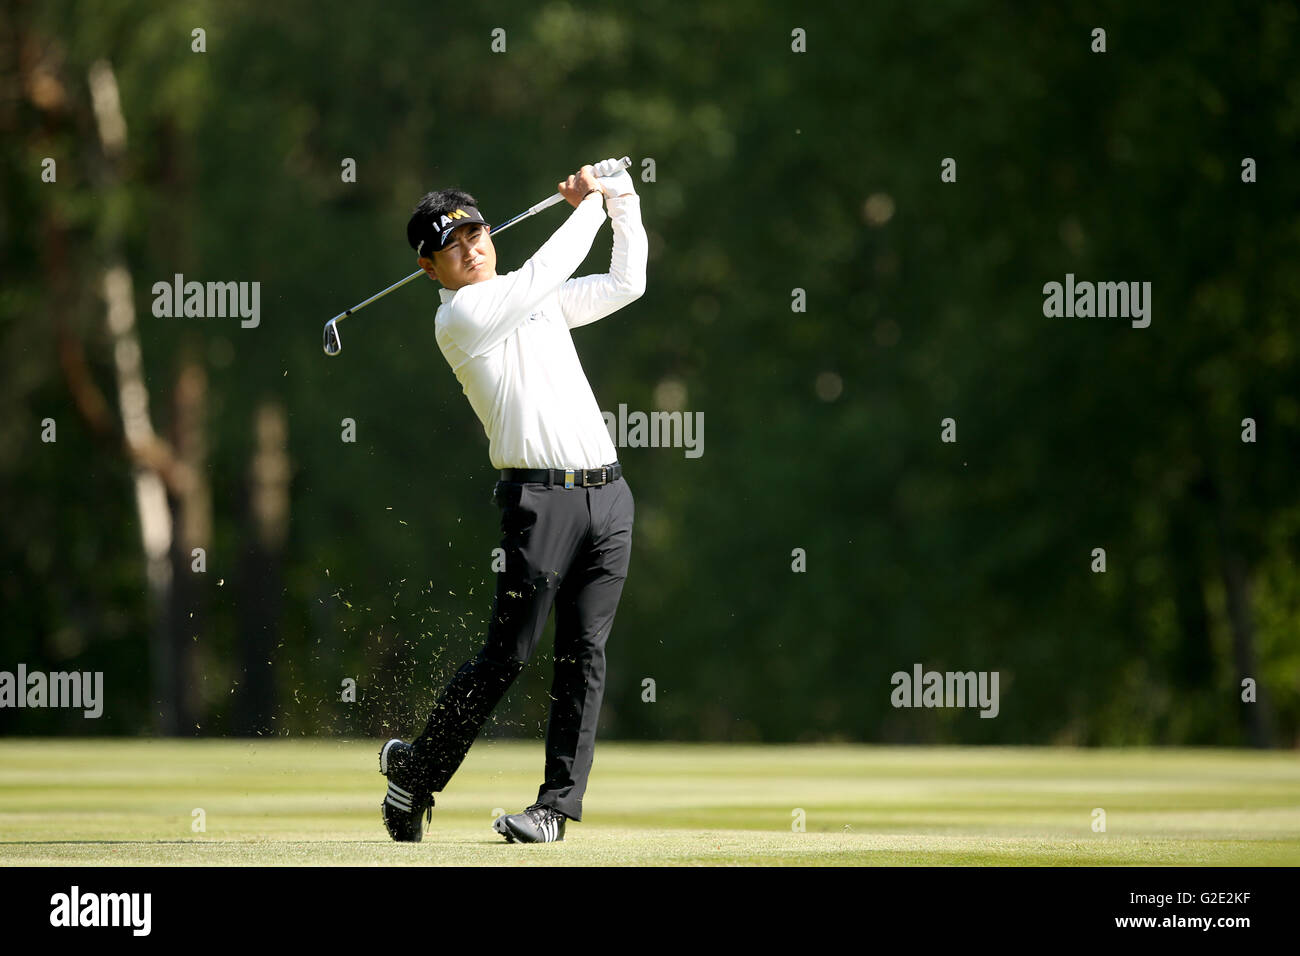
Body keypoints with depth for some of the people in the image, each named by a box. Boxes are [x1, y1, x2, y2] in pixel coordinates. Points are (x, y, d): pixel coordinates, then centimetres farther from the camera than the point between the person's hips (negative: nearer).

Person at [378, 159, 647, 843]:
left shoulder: (541, 301, 20)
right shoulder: (458, 317, -4)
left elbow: (626, 283, 25)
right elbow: (546, 271, -11)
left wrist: (622, 200, 14)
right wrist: (590, 204, 2)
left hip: (607, 494, 6)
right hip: (540, 498, -6)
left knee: (584, 654, 0)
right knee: (507, 653, -7)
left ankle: (557, 805, 1)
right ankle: (414, 772, 8)